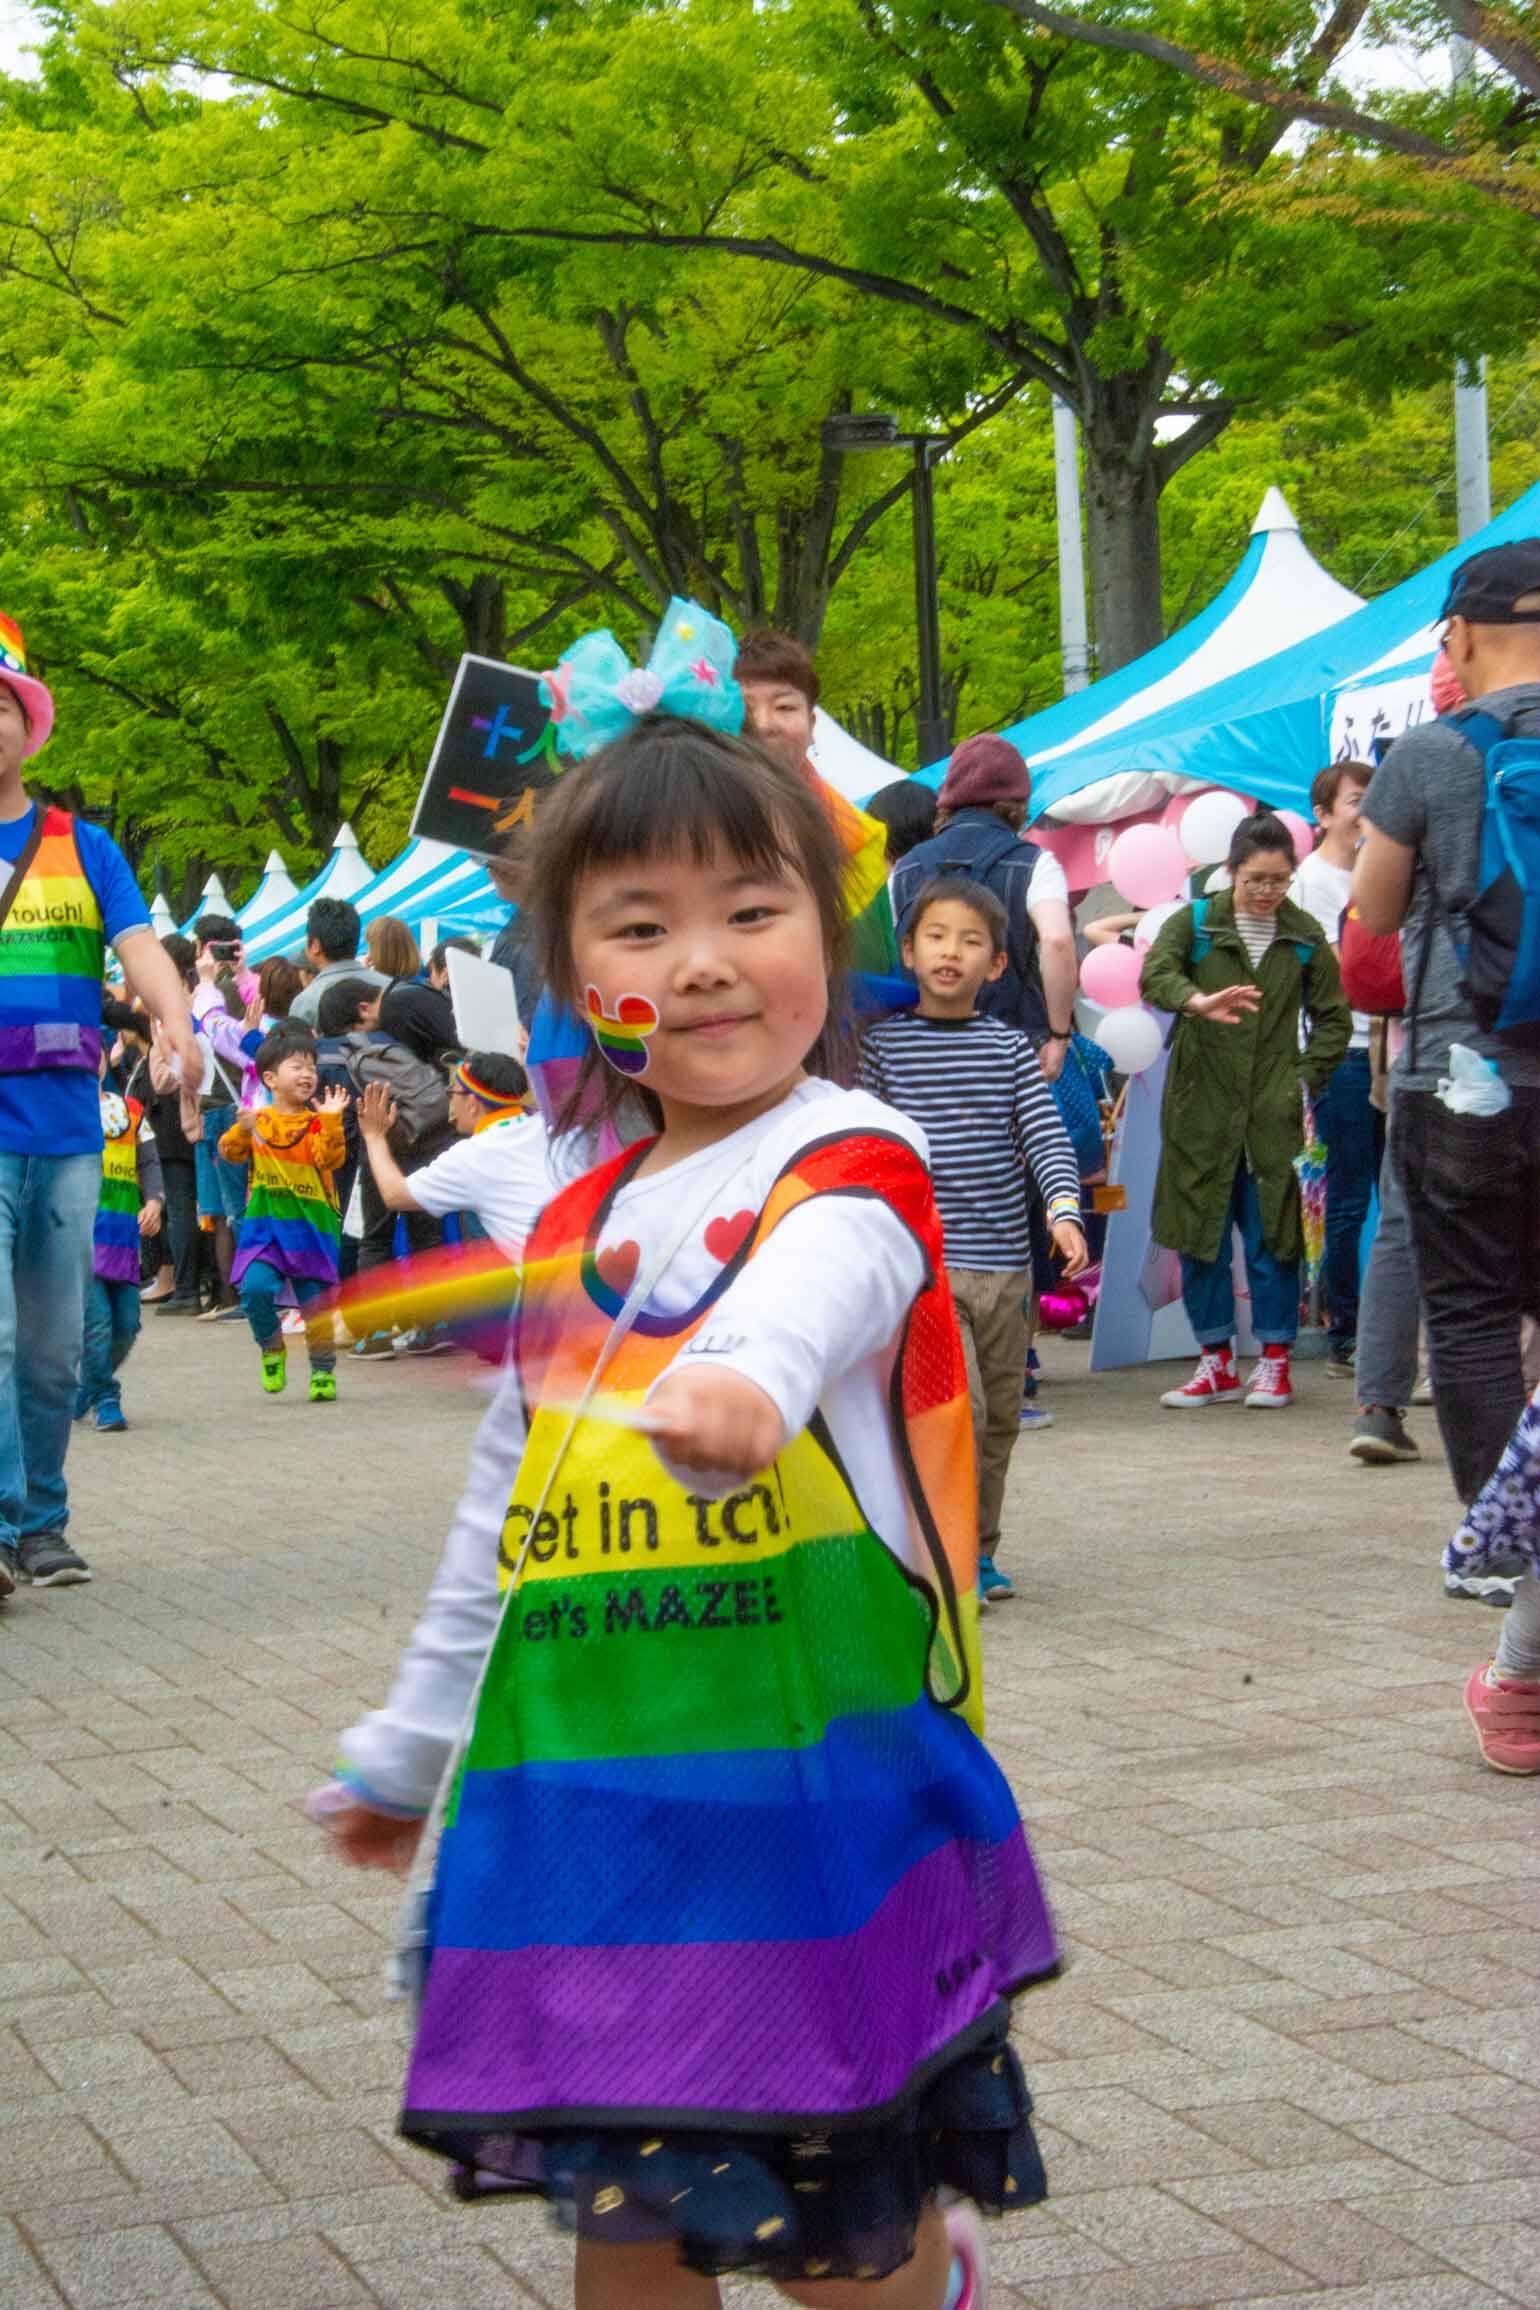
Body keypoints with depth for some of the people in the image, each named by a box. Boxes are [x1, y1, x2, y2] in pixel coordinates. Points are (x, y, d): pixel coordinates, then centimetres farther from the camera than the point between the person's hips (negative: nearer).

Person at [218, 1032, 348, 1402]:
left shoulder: (315, 1123, 0)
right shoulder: (257, 1119, 4)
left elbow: (330, 1158, -15)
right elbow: (230, 1152, -4)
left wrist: (331, 1120, -26)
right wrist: (243, 1130, -22)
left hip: (311, 1223, 0)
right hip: (265, 1223, 0)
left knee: (316, 1300, 3)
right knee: (255, 1287, -17)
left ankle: (323, 1372, 19)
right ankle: (272, 1349, 9)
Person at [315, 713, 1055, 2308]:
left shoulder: (850, 1167, -7)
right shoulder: (571, 1228, 12)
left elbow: (813, 1293, -33)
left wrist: (742, 1384, -55)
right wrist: (405, 1748, 30)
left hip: (811, 1781, -6)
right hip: (586, 1787, 6)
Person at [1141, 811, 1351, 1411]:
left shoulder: (1305, 937, 6)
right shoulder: (1194, 923, 1)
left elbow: (1334, 1019, 13)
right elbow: (1154, 974, -18)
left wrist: (1305, 1081, 0)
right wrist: (1198, 1001, -37)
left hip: (1273, 1112, 0)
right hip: (1200, 1106, 0)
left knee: (1272, 1236, -1)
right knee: (1199, 1236, 3)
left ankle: (1274, 1362, 11)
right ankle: (1217, 1364, 15)